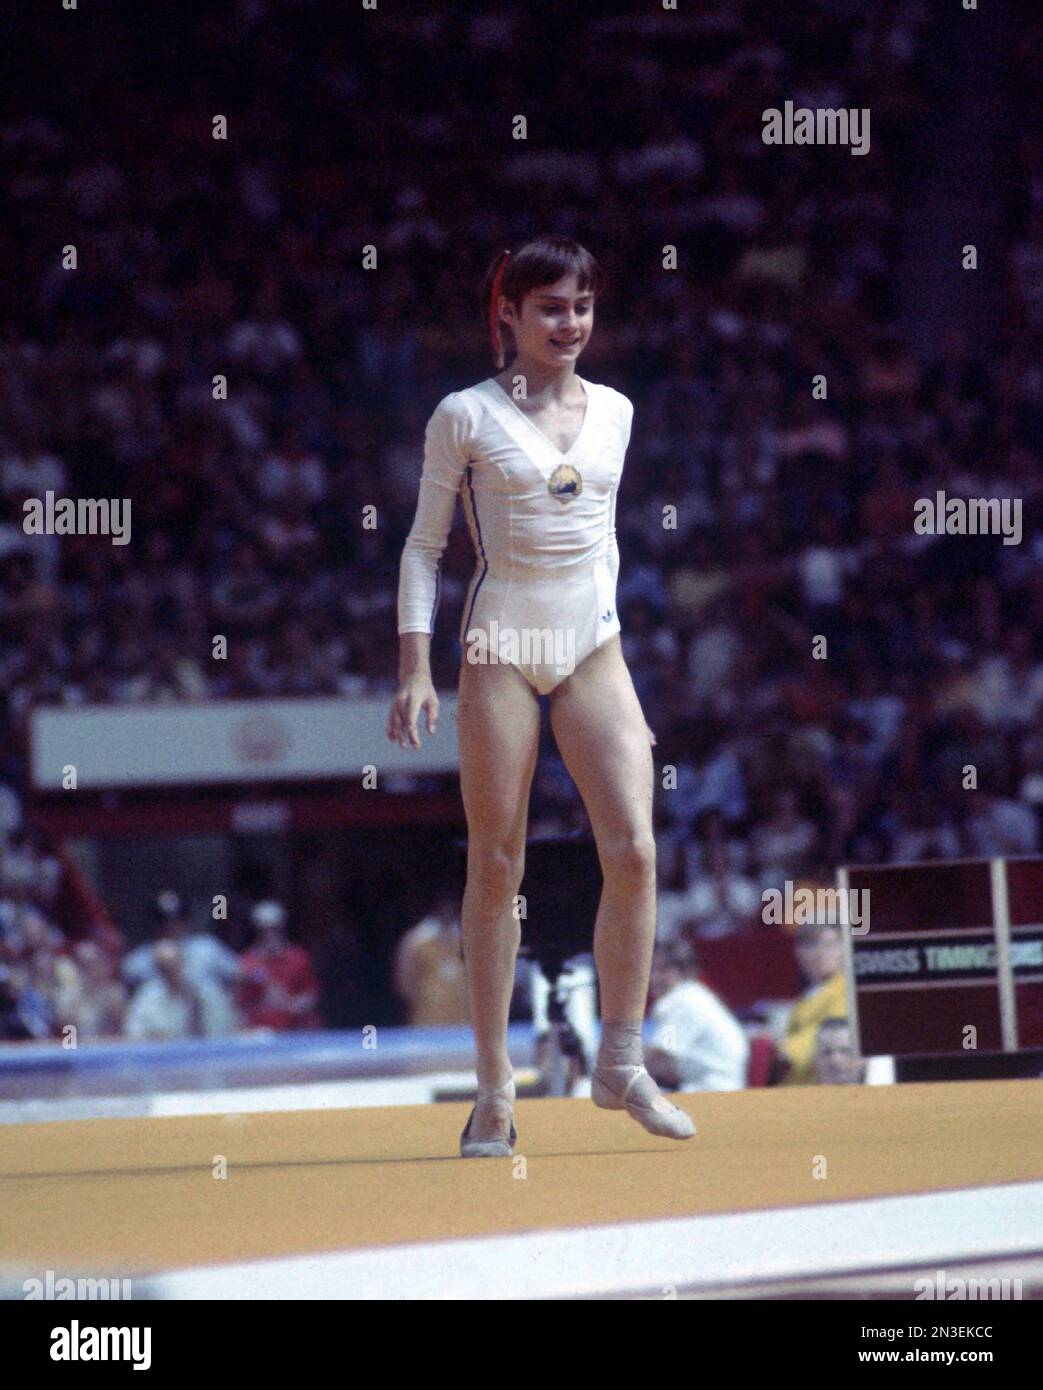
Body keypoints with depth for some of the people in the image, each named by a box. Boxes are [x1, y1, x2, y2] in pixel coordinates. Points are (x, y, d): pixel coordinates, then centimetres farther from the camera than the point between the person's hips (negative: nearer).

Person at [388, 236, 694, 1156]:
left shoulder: (614, 413, 11)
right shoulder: (467, 416, 0)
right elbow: (424, 545, 2)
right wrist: (415, 669, -6)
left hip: (594, 650, 3)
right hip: (500, 652, -3)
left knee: (634, 849, -9)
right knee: (496, 867, -1)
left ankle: (621, 1064, 4)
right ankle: (494, 1087, 6)